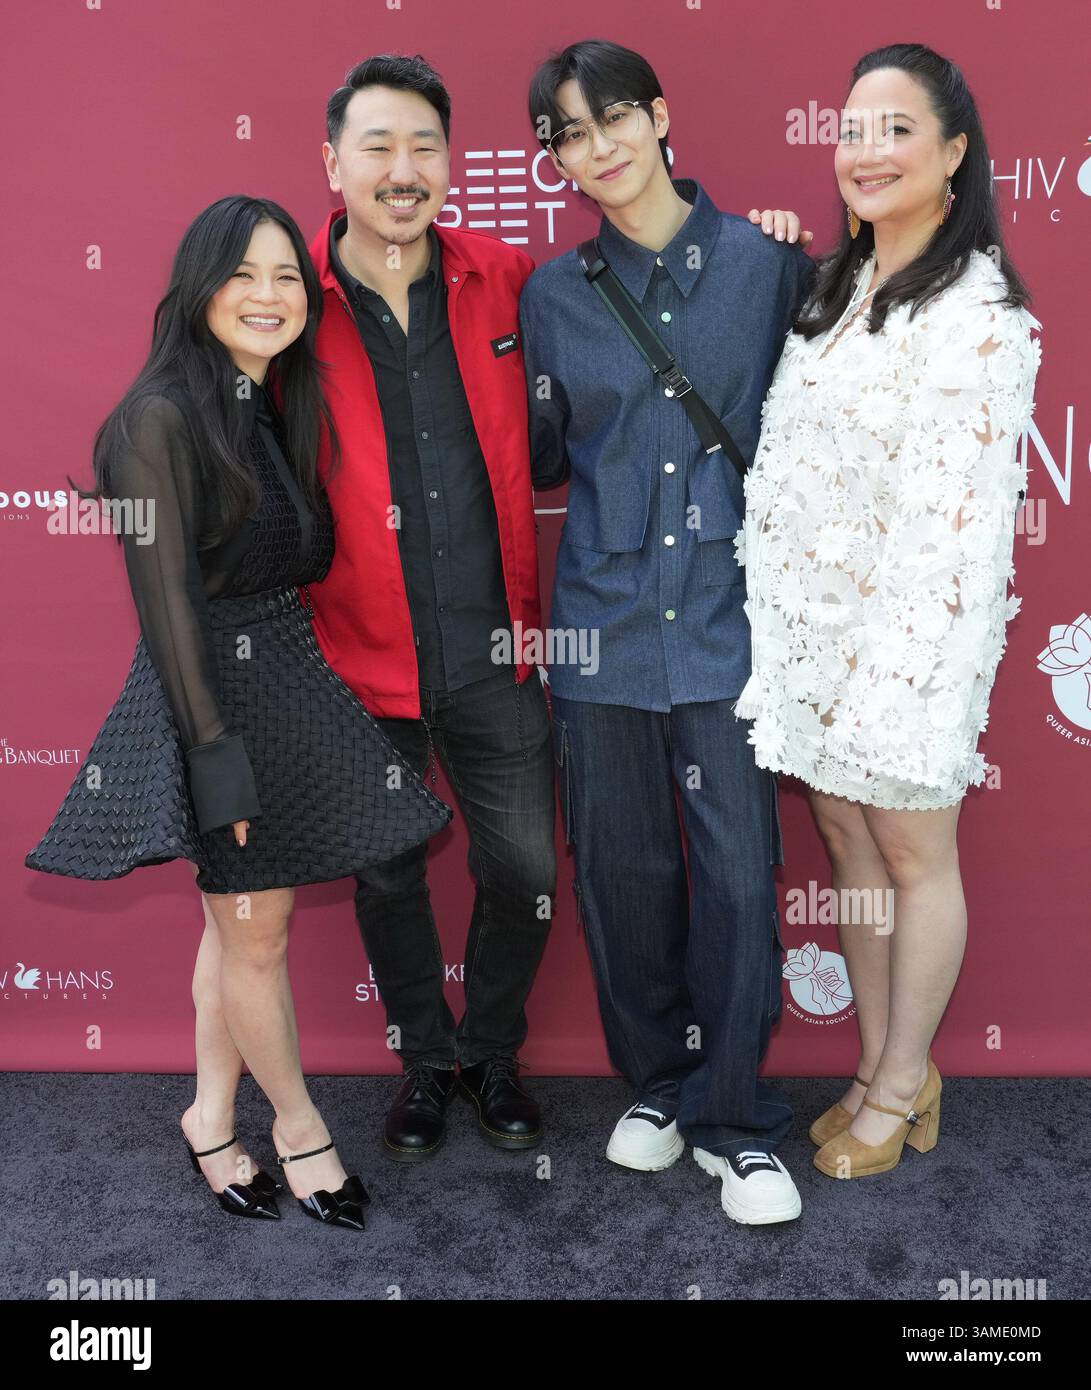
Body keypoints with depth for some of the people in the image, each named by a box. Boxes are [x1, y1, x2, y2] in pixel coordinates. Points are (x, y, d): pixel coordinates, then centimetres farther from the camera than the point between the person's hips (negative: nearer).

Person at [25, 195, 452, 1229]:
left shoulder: (281, 409, 10)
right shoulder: (165, 414, -14)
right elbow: (166, 596, -17)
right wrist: (216, 747, -19)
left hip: (292, 680, 8)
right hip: (215, 689, -7)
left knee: (241, 918, 15)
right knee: (255, 931, 5)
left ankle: (211, 1122, 30)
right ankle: (298, 1125, 25)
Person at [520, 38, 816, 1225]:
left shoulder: (764, 258, 3)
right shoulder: (553, 293, 7)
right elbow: (540, 458, 10)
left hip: (725, 616, -1)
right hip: (603, 619, 2)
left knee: (738, 871, -2)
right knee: (621, 866, 9)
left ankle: (734, 1123, 17)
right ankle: (655, 1083, 30)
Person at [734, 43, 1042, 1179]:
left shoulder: (978, 309, -14)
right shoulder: (836, 286, 12)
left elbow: (957, 511, -19)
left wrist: (884, 667, -19)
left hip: (907, 627, -7)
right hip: (807, 619, 8)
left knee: (912, 852, 7)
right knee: (842, 833, 15)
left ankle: (902, 1086, 26)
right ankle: (878, 1067, 31)